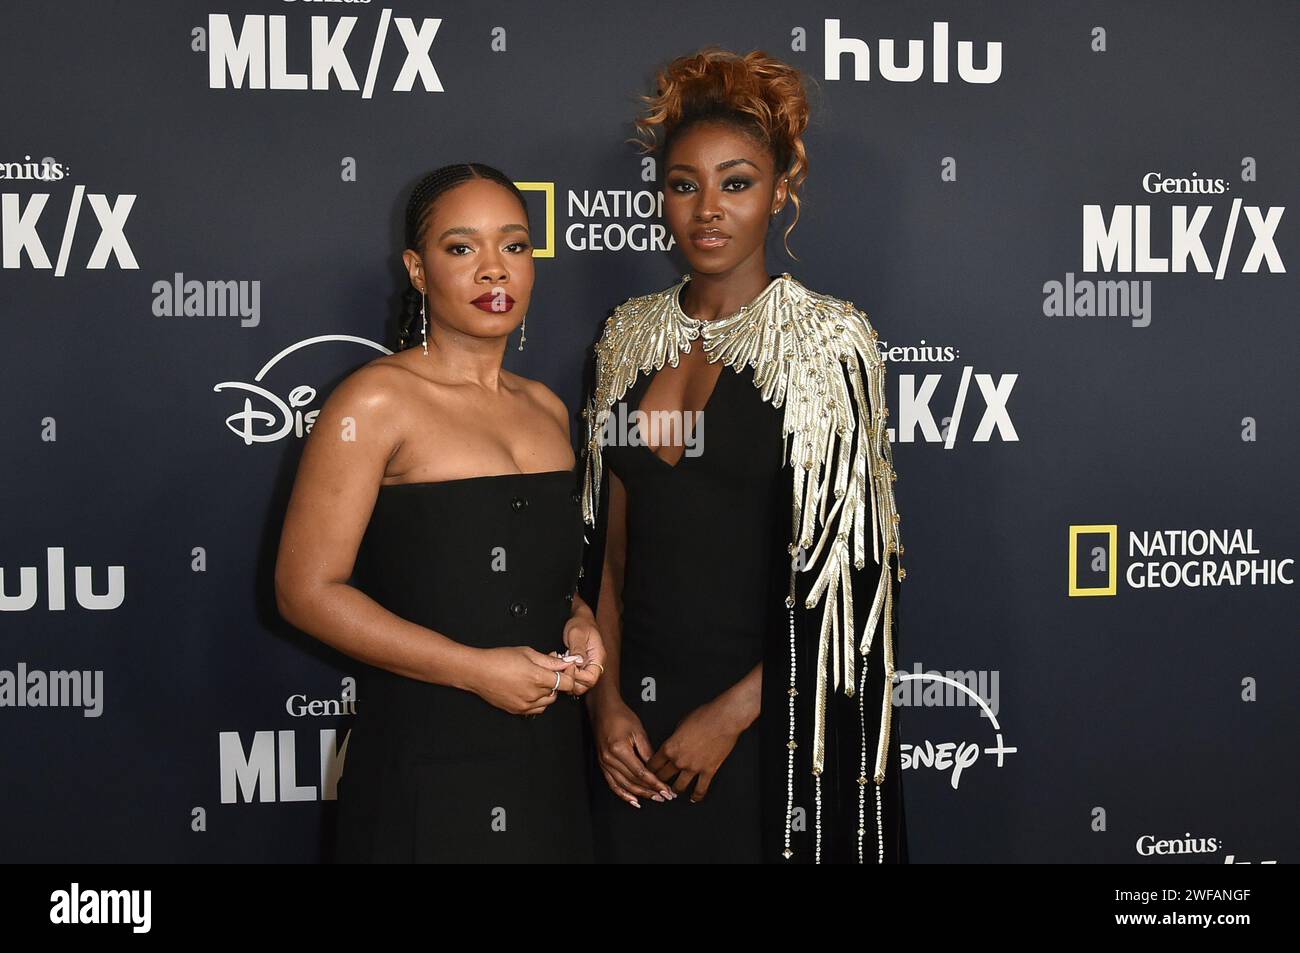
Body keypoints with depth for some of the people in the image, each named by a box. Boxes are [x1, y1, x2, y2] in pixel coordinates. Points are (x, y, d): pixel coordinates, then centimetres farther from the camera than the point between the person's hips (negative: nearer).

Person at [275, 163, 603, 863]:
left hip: (548, 756, 6)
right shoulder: (377, 401, -10)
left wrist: (579, 621, 2)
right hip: (423, 762, -6)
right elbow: (308, 589, -14)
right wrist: (476, 669, -18)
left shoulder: (547, 410, 10)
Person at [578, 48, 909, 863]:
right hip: (642, 716, 4)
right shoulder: (631, 335, 5)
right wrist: (607, 701, -2)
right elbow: (611, 541, 8)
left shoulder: (829, 339, -8)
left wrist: (733, 714, -12)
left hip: (774, 721, -4)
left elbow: (846, 565, -10)